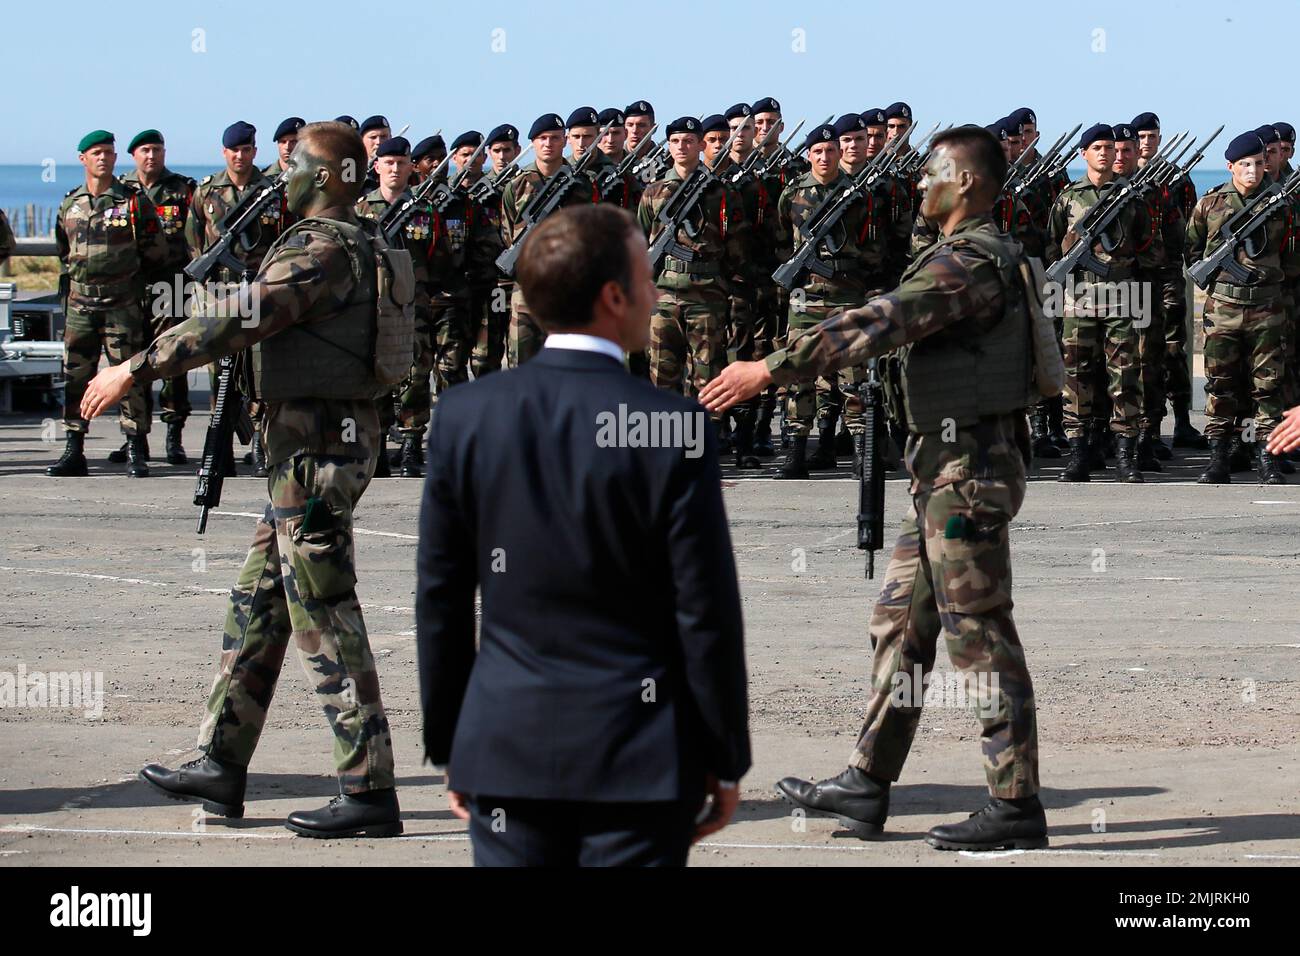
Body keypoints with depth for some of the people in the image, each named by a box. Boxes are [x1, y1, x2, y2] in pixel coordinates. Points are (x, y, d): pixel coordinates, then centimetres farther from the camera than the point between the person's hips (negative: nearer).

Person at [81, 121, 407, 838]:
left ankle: (369, 793, -4)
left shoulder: (323, 251, -17)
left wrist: (134, 369, -20)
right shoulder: (356, 247, 15)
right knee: (257, 606, 15)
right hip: (316, 447, 10)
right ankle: (220, 766, 22)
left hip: (316, 448, -10)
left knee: (323, 618, -7)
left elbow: (234, 322, -23)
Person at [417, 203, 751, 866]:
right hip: (640, 759, -3)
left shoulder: (463, 416, -2)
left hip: (506, 752, 3)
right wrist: (726, 761, 2)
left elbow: (440, 595, 3)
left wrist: (447, 745, 13)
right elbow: (706, 613, -9)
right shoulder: (673, 427, -12)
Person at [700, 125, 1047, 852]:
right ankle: (867, 785, 19)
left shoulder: (969, 262, -17)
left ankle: (1015, 806, -1)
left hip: (967, 472, -11)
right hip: (949, 471, 11)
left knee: (981, 636, -6)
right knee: (901, 623, 13)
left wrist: (768, 370, -22)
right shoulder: (982, 256, 16)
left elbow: (876, 326, -24)